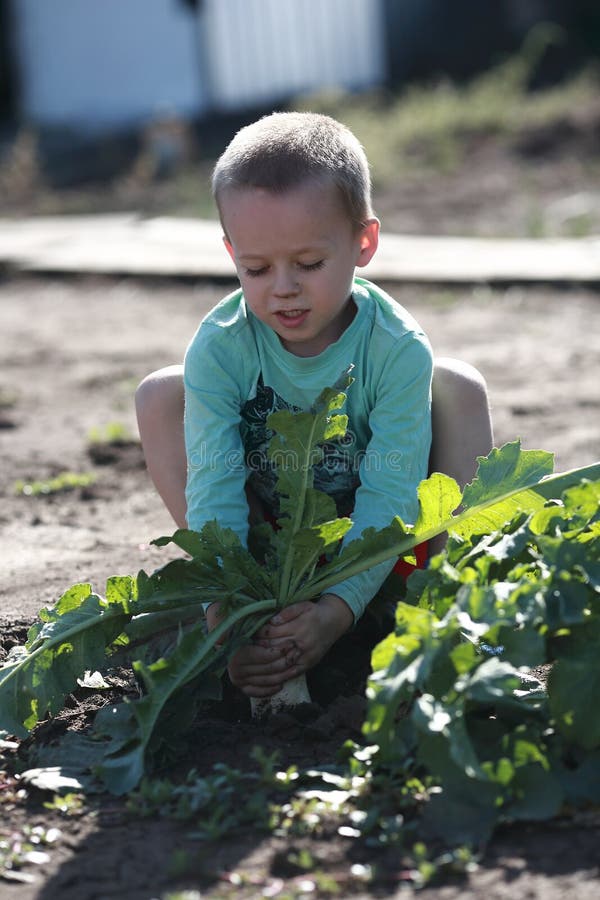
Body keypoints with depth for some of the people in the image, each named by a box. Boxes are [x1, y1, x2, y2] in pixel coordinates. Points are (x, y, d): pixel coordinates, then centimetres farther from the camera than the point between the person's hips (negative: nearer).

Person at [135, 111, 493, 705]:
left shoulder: (397, 349, -27)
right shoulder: (218, 349, -24)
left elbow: (389, 495, -31)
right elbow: (215, 488, -30)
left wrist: (338, 609, -45)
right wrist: (224, 610, -45)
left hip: (372, 538, -2)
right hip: (267, 522, 2)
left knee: (459, 386, -23)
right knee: (161, 395, -18)